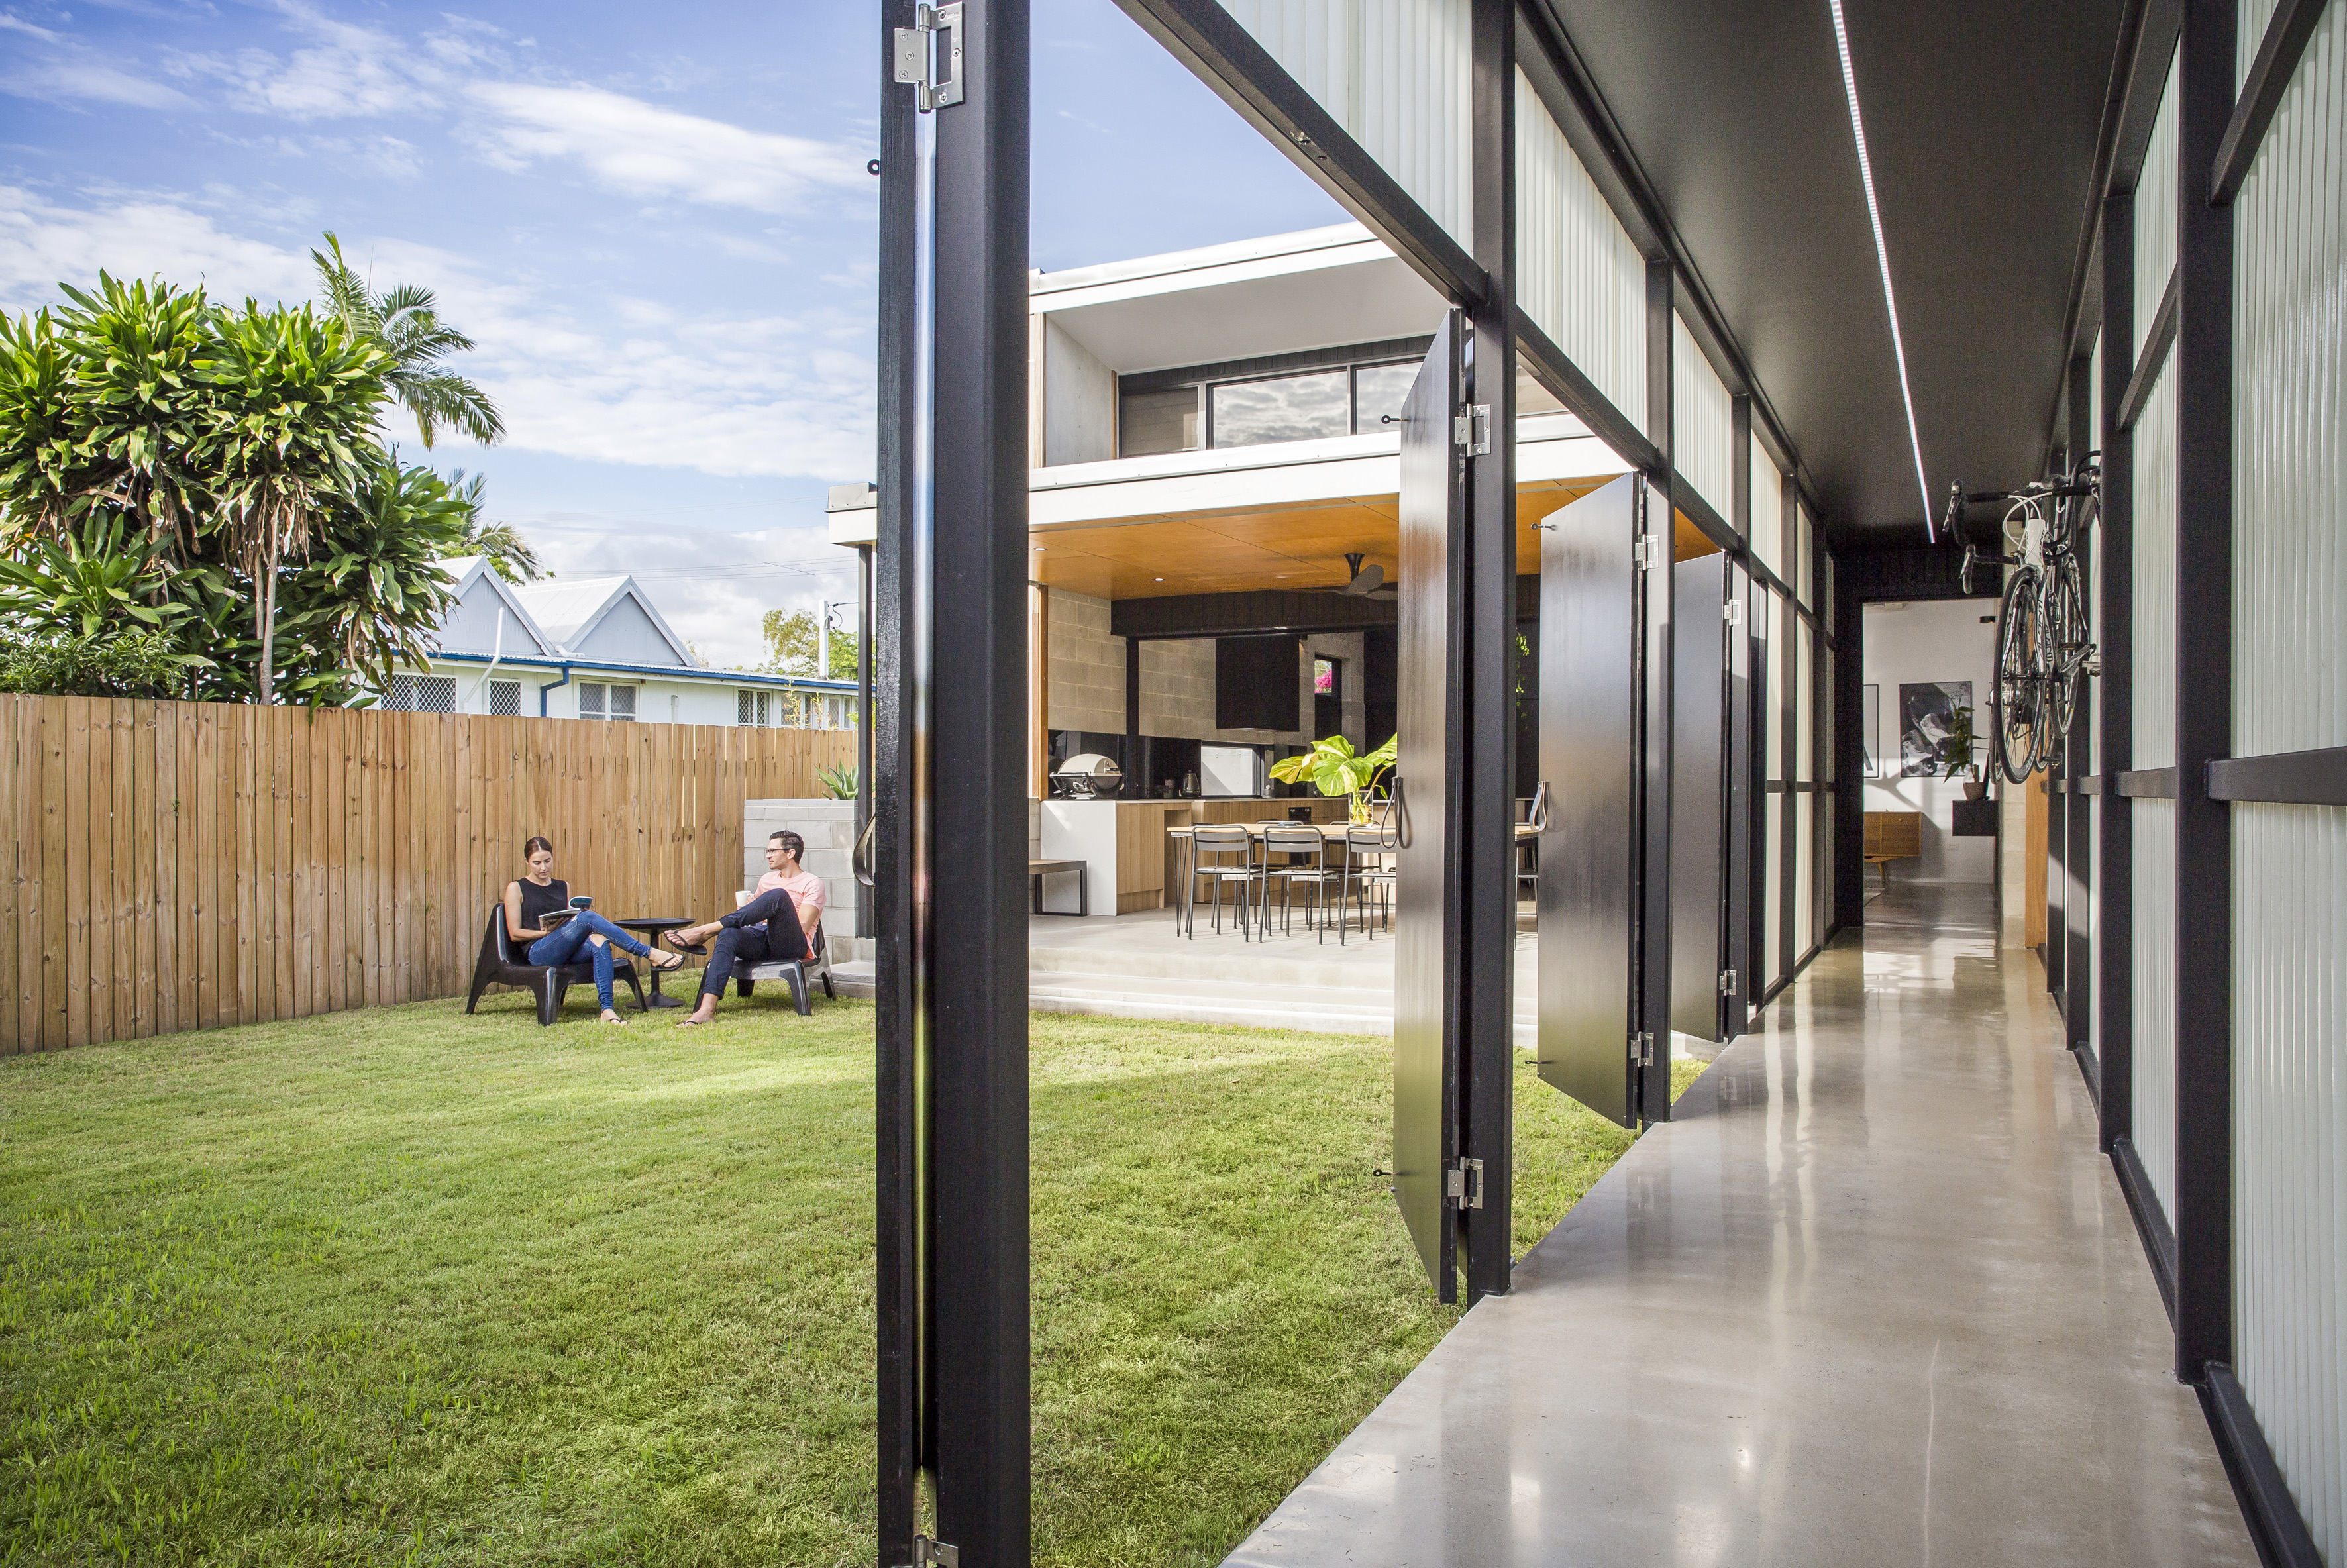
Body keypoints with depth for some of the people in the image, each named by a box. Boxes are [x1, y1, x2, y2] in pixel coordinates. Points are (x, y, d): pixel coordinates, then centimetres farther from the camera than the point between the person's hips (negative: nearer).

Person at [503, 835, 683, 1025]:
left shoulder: (563, 887, 24)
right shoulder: (516, 888, 11)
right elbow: (515, 934, 3)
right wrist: (546, 932, -12)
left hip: (568, 951, 4)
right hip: (537, 952, -4)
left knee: (599, 942, -34)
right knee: (587, 917, -31)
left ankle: (607, 1010, -48)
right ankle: (650, 953, -34)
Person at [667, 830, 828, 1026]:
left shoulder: (812, 883, 6)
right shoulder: (767, 879, 26)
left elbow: (802, 925, -6)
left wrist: (768, 918, 0)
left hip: (793, 945, -6)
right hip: (761, 941, 6)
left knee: (778, 895, -31)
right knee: (728, 934, -28)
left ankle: (704, 931, -28)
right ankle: (707, 1008, -44)